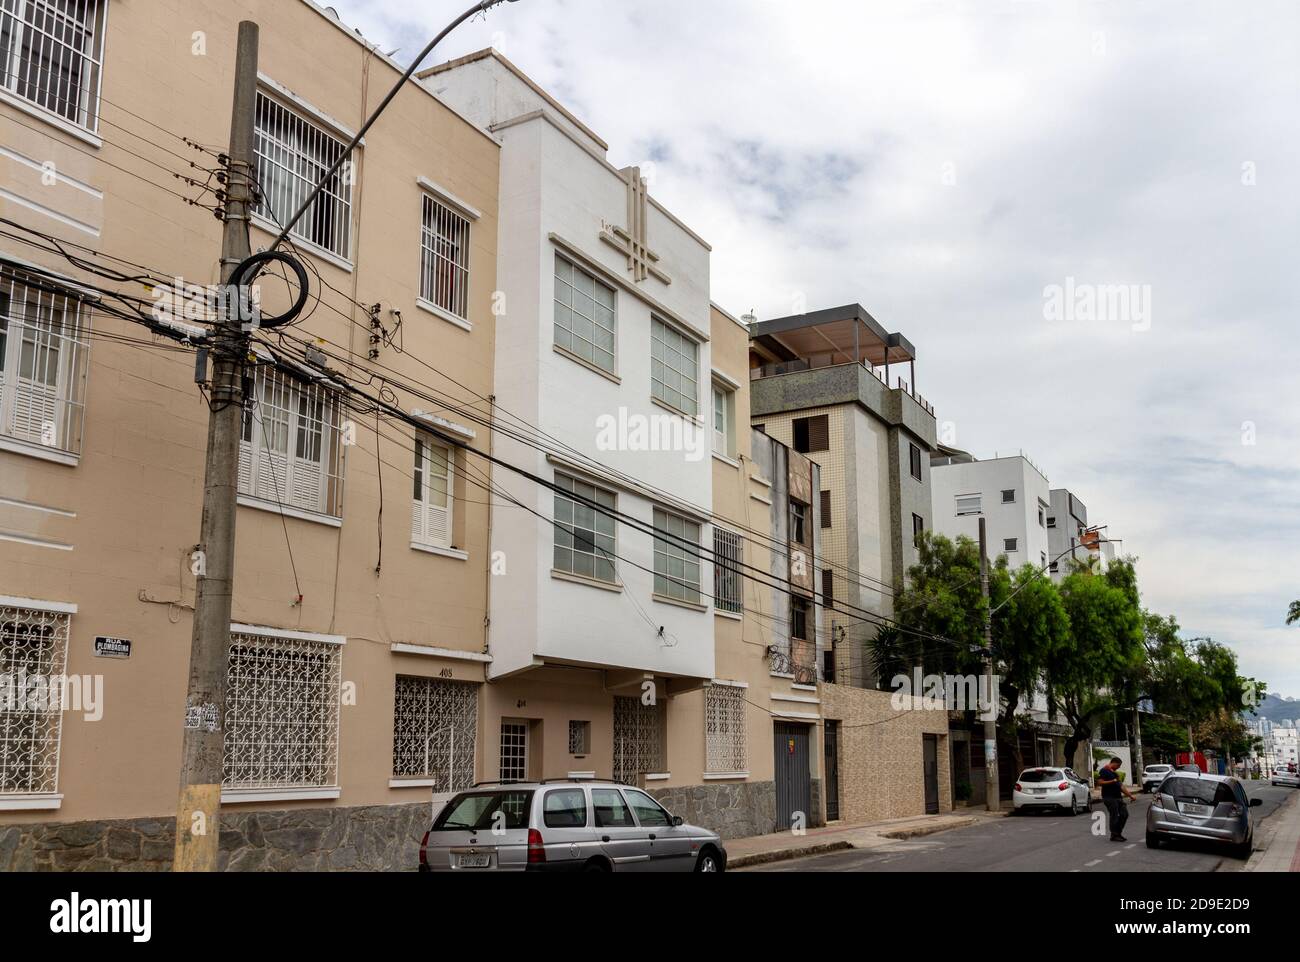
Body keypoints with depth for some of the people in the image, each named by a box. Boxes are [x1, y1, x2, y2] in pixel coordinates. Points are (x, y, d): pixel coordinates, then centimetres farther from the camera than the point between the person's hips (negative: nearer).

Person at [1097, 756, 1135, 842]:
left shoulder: (1115, 773, 23)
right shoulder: (1104, 771, -4)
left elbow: (1121, 786, 23)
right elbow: (1100, 782, -16)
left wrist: (1130, 795, 18)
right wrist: (1112, 781, -17)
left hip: (1118, 797, 9)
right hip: (1109, 797, -9)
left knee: (1124, 814, 5)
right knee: (1114, 816, -9)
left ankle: (1118, 833, 16)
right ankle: (1114, 835, -1)